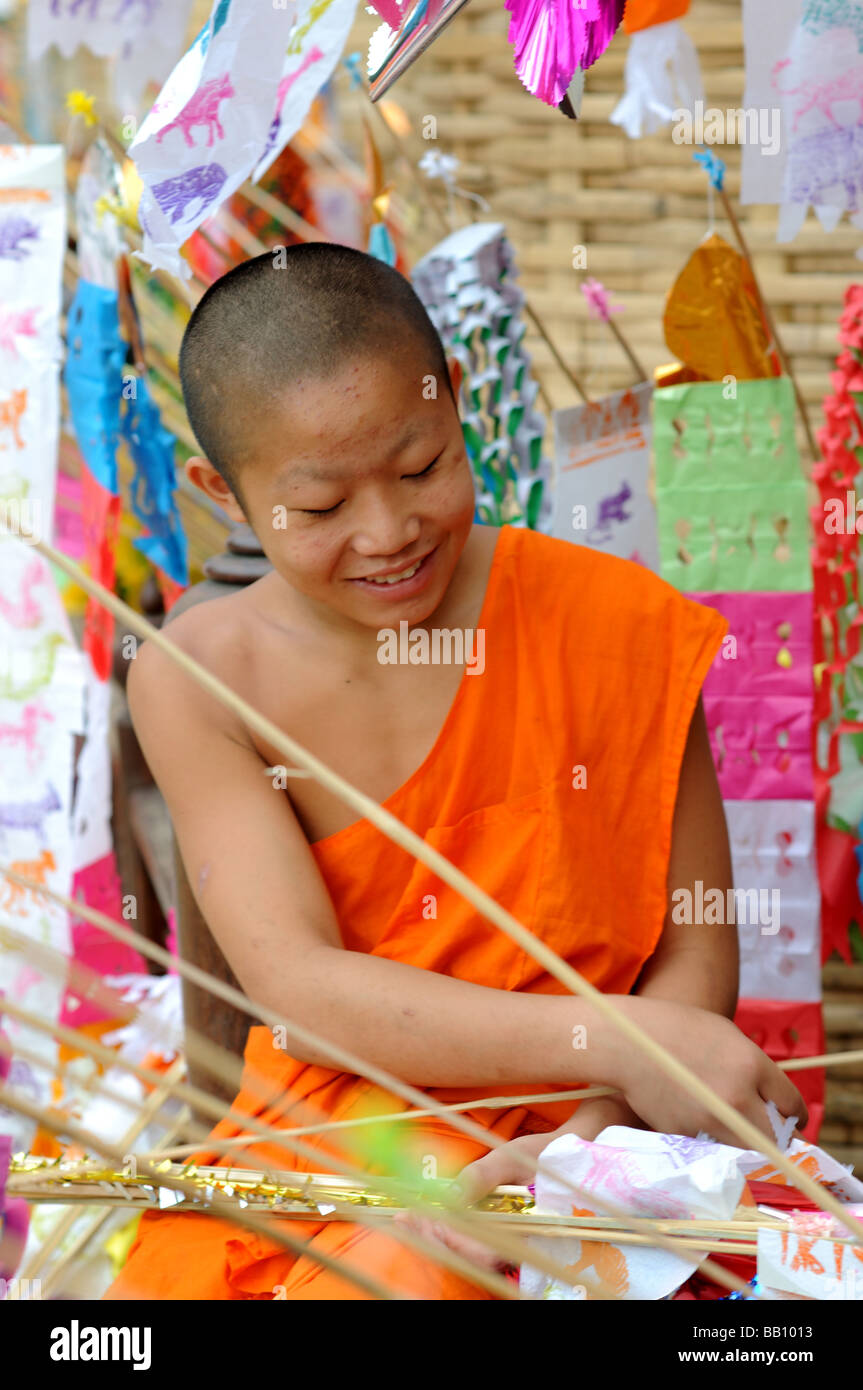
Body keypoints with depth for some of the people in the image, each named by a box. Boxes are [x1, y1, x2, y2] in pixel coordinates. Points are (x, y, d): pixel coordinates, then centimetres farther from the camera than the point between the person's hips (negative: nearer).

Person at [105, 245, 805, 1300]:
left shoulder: (613, 624, -6)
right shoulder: (198, 680, -6)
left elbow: (696, 948, -3)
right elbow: (297, 983, -15)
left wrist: (598, 1129, -22)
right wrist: (611, 1042, -25)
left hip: (545, 1150, -2)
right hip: (316, 1128, 2)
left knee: (415, 1273, -30)